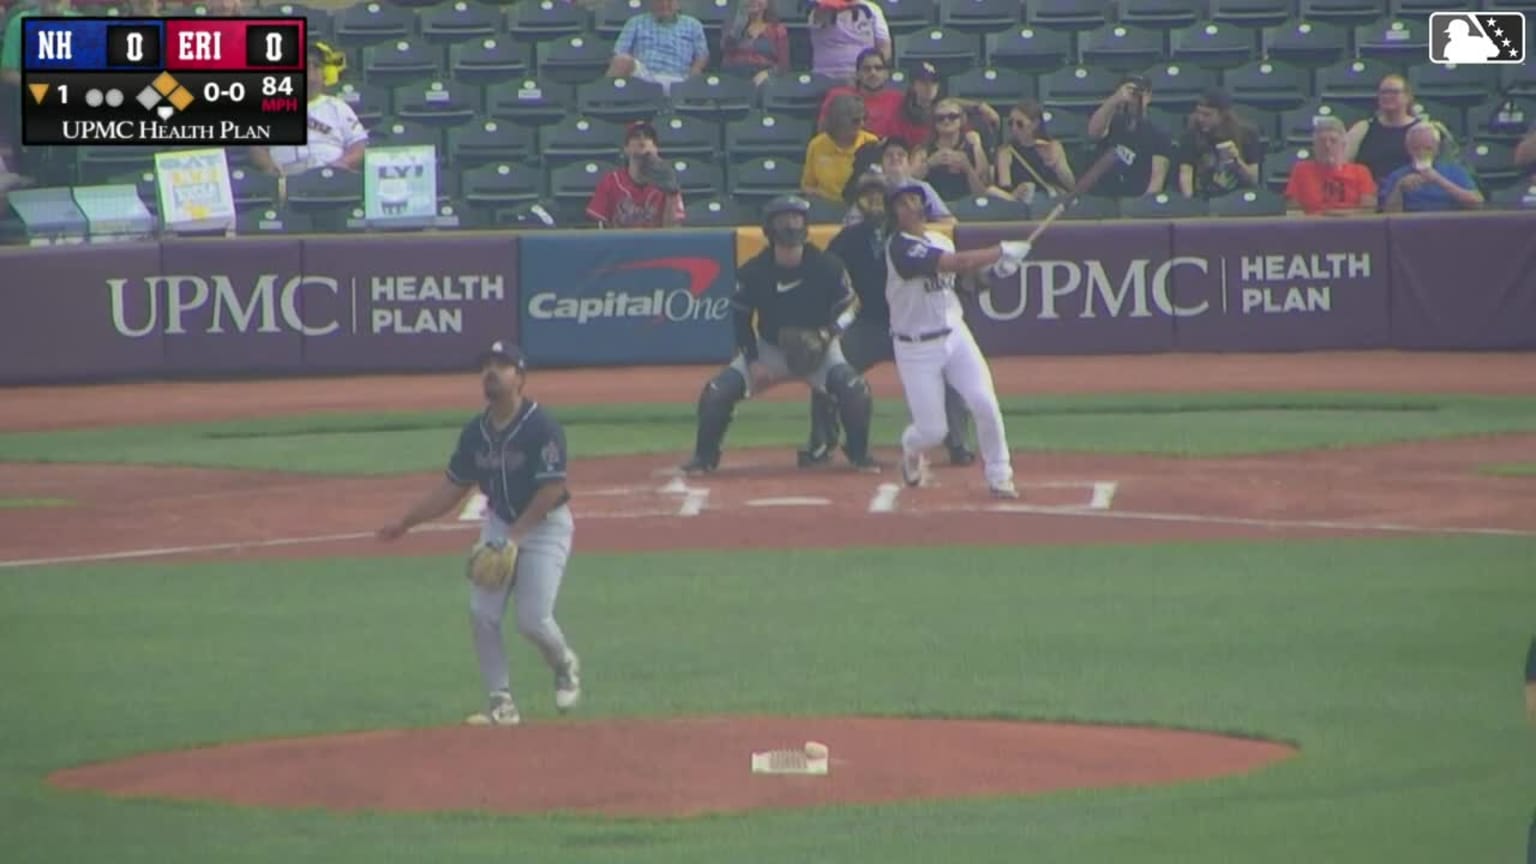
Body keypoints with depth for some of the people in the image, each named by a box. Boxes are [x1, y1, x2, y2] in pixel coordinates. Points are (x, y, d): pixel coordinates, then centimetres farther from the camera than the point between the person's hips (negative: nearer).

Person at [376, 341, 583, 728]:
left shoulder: (541, 427, -19)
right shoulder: (476, 431, 1)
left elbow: (553, 488, -21)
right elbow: (453, 486, 8)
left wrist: (517, 534, -25)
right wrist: (406, 522, 4)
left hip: (545, 525, -6)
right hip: (498, 524, 6)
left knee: (533, 620, -12)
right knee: (482, 613, -6)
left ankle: (565, 666, 22)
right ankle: (501, 703, 2)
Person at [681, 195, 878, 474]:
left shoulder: (827, 266, -16)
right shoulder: (753, 272, -14)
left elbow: (849, 305, -5)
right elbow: (741, 320, -3)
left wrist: (830, 332, -24)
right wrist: (753, 362, -11)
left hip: (818, 349, -1)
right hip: (769, 348, 1)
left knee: (853, 389, -27)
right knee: (718, 392, -15)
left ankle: (859, 453, -2)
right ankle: (704, 456, 8)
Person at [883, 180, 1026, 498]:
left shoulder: (941, 241, 7)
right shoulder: (900, 247, -19)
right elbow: (957, 262, -26)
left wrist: (994, 268, -5)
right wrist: (1002, 251, -20)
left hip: (955, 336, 6)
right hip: (916, 349, -5)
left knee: (985, 404, -12)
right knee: (932, 430, -3)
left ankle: (999, 477, 3)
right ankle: (912, 448, 34)